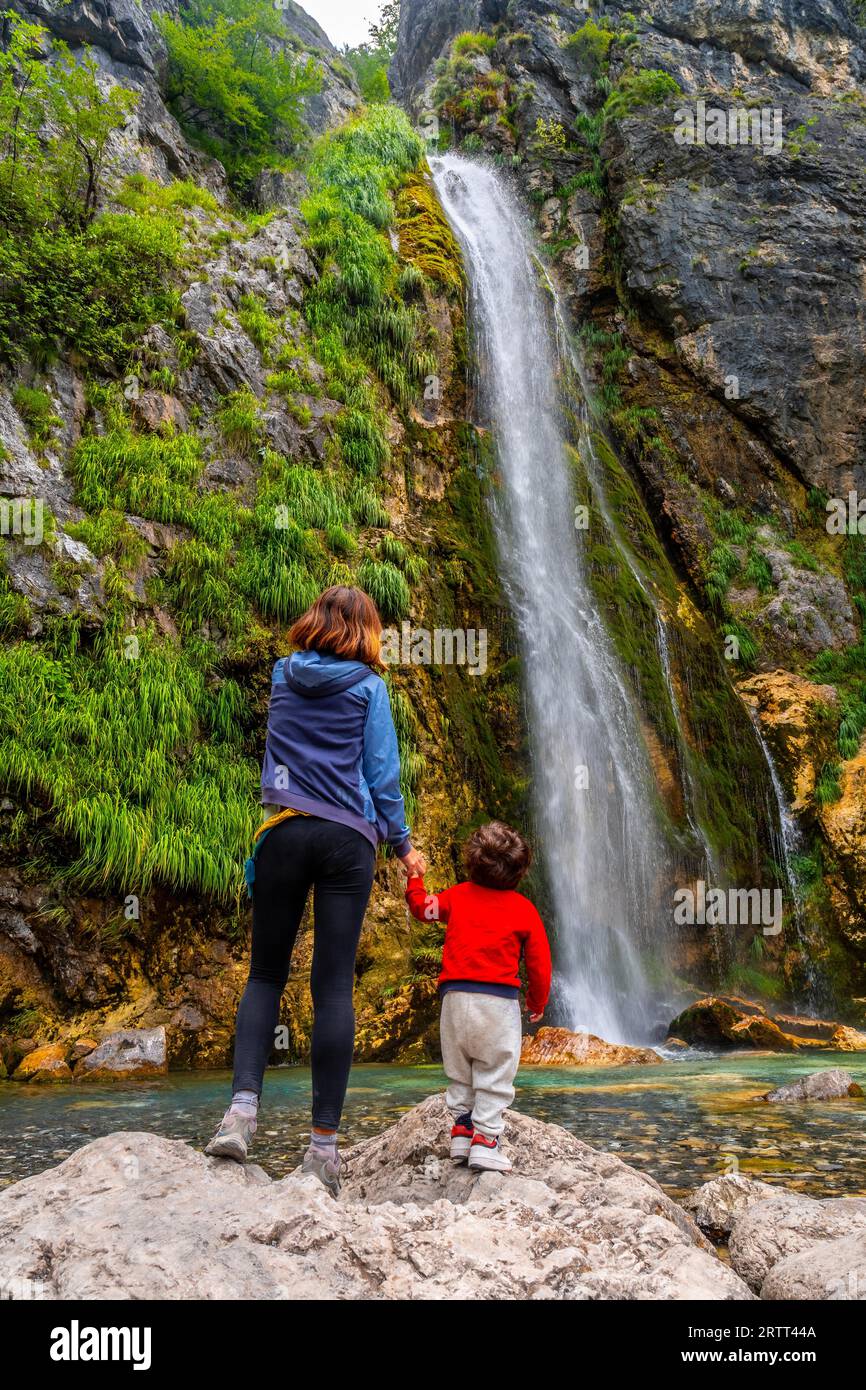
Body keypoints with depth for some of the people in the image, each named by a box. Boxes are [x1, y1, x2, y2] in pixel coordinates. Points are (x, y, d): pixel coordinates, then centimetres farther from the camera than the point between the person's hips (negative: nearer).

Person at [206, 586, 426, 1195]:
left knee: (266, 974, 10)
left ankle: (243, 1105, -9)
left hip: (284, 832, 2)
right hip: (347, 840, -2)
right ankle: (325, 1142, -1)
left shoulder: (284, 675, 12)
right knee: (334, 986, -1)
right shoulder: (366, 687, 3)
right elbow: (382, 773, 2)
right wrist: (403, 844, 12)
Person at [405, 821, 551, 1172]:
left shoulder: (458, 895, 5)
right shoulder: (524, 908, 0)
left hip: (455, 995, 3)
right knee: (494, 1075, 3)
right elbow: (539, 962, 3)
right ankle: (485, 1140, -2)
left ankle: (461, 1131, 18)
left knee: (459, 1072, 18)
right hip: (499, 999, -3)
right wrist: (538, 1002, 18)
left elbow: (423, 907, 22)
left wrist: (415, 878, 39)